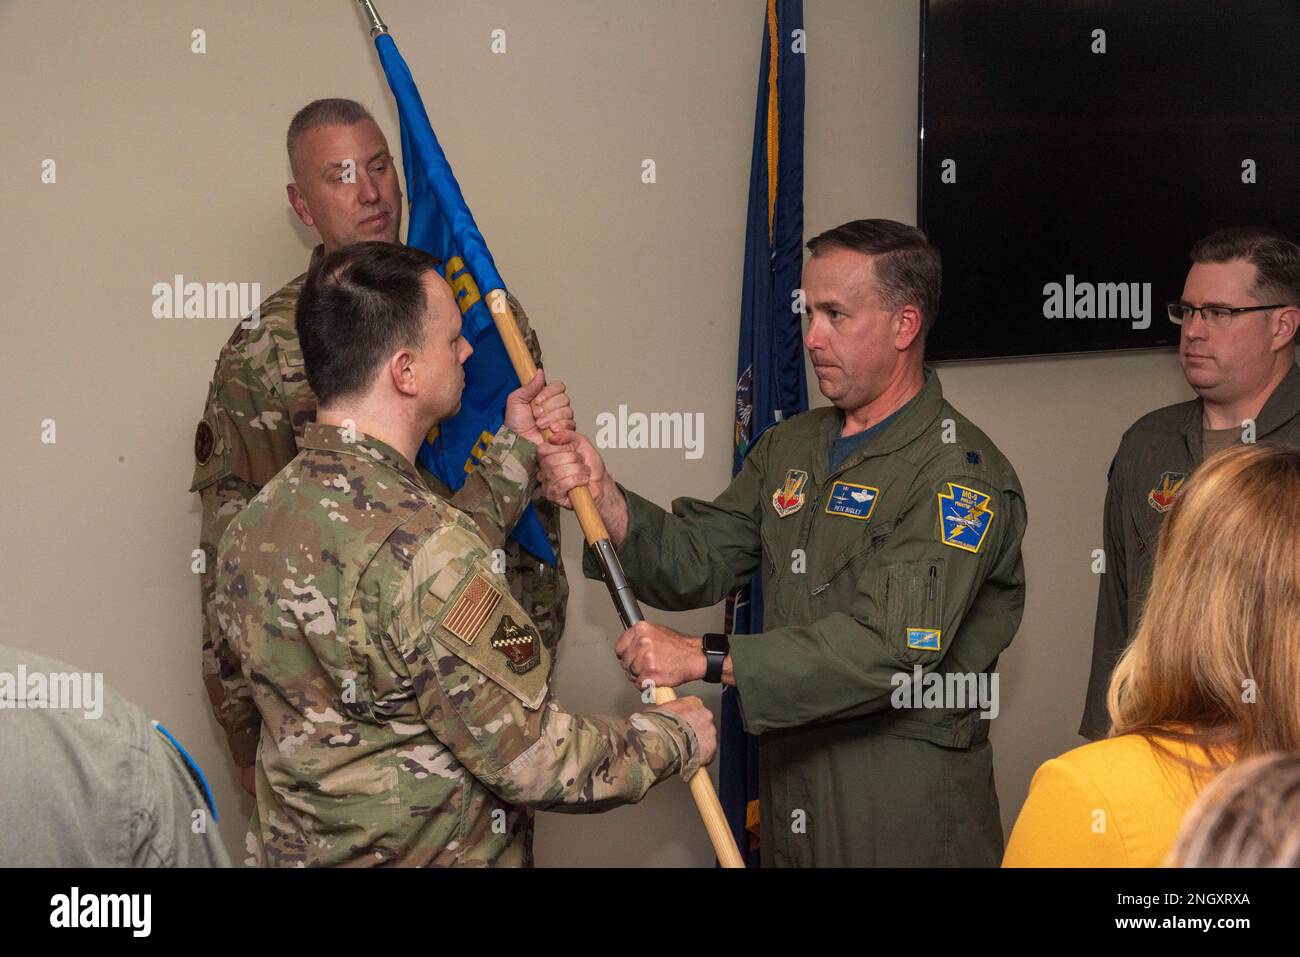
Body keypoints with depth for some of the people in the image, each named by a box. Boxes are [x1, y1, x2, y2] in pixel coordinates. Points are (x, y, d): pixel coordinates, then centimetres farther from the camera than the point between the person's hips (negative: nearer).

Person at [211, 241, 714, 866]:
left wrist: (517, 450, 15)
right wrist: (672, 739, -8)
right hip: (426, 855, -8)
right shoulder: (423, 551, -28)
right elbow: (533, 761, -24)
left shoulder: (256, 520, -1)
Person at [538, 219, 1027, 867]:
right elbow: (698, 563, 6)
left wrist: (704, 659, -26)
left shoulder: (960, 473, -16)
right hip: (788, 794, 7)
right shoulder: (788, 447, 11)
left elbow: (892, 645, -26)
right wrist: (604, 498, -13)